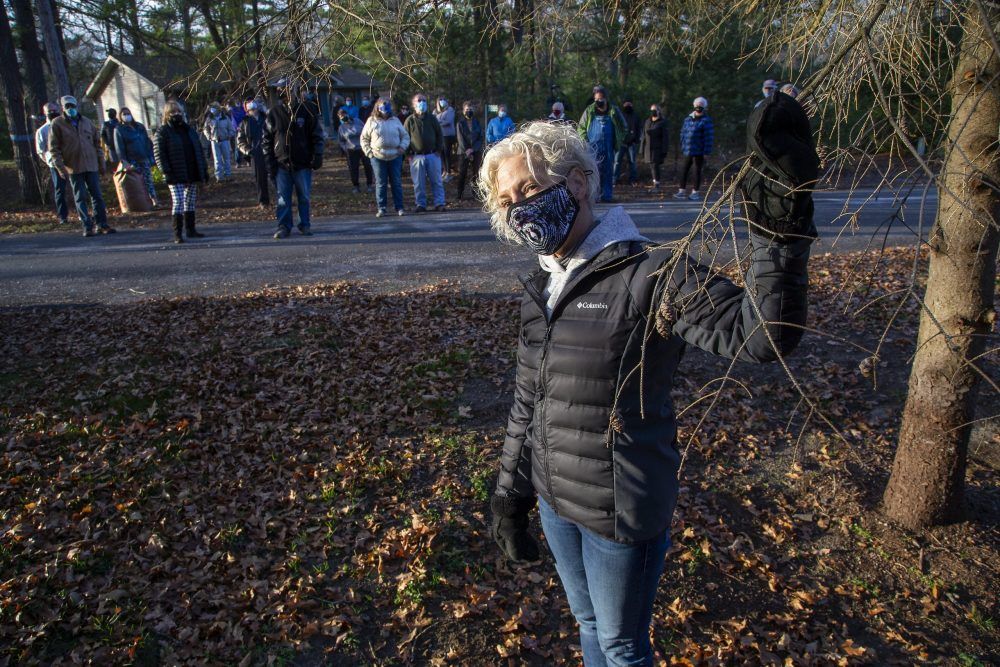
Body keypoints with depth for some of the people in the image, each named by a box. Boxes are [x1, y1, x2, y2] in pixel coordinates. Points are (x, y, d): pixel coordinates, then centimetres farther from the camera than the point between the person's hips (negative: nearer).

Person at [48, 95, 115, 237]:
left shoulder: (87, 122, 12)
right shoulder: (57, 124, 1)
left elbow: (97, 143, 17)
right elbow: (53, 148, -1)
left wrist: (101, 163, 12)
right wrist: (60, 167, -10)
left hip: (91, 165, 3)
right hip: (73, 167, -3)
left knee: (97, 196, 3)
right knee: (80, 198, 0)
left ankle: (102, 224, 9)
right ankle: (87, 226, 2)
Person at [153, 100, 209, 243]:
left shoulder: (189, 130, 15)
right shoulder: (162, 132, -3)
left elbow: (199, 150, 19)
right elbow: (159, 154, -8)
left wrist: (204, 169, 13)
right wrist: (166, 172, -17)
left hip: (192, 174, 6)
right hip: (176, 176, -6)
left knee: (191, 202, 11)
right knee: (178, 202, -10)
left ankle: (190, 230, 20)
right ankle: (177, 233, -7)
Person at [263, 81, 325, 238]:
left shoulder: (307, 109, 1)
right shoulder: (274, 113, 4)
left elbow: (317, 135, 3)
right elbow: (266, 139, 7)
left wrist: (317, 157, -4)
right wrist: (270, 161, 0)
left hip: (303, 164, -1)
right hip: (281, 164, 1)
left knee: (304, 197, 7)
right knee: (283, 198, 2)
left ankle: (304, 225, 18)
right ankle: (284, 226, 10)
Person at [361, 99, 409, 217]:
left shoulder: (395, 120, 9)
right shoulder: (371, 121, 5)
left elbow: (405, 136, 13)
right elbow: (364, 138, 8)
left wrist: (402, 147, -3)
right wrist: (369, 152, -2)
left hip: (395, 157, 1)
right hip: (378, 158, -1)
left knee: (397, 183, 3)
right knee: (380, 184, 1)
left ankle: (399, 208, 8)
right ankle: (381, 208, 7)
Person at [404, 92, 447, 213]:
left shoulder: (432, 118, 9)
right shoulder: (410, 120, 4)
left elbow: (439, 134, 11)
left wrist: (439, 149, 1)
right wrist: (409, 153, -4)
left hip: (433, 155, 1)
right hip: (416, 157, -1)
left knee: (436, 181, 2)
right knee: (419, 183, 2)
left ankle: (439, 203, 8)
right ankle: (421, 204, 10)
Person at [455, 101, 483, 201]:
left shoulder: (477, 122, 8)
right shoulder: (460, 123, 2)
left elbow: (481, 138, 2)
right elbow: (461, 139, -4)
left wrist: (473, 149, -11)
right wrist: (467, 152, -12)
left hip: (476, 151, 2)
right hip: (463, 152, -1)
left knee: (475, 173, -1)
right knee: (462, 174, -1)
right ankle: (460, 194, 5)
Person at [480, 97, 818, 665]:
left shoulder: (651, 276, -20)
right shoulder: (542, 286, 2)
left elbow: (762, 335, -32)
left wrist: (781, 226, -44)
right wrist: (511, 492, 13)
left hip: (621, 514, -6)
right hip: (554, 502, 6)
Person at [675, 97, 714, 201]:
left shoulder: (706, 121, -6)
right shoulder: (688, 119, 11)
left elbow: (709, 137, -10)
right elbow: (683, 132, 19)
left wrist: (706, 152, -14)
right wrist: (683, 146, 13)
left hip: (699, 152, -5)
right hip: (688, 151, 5)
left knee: (697, 171, 3)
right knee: (684, 170, 8)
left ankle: (695, 192, 11)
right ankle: (682, 191, 15)